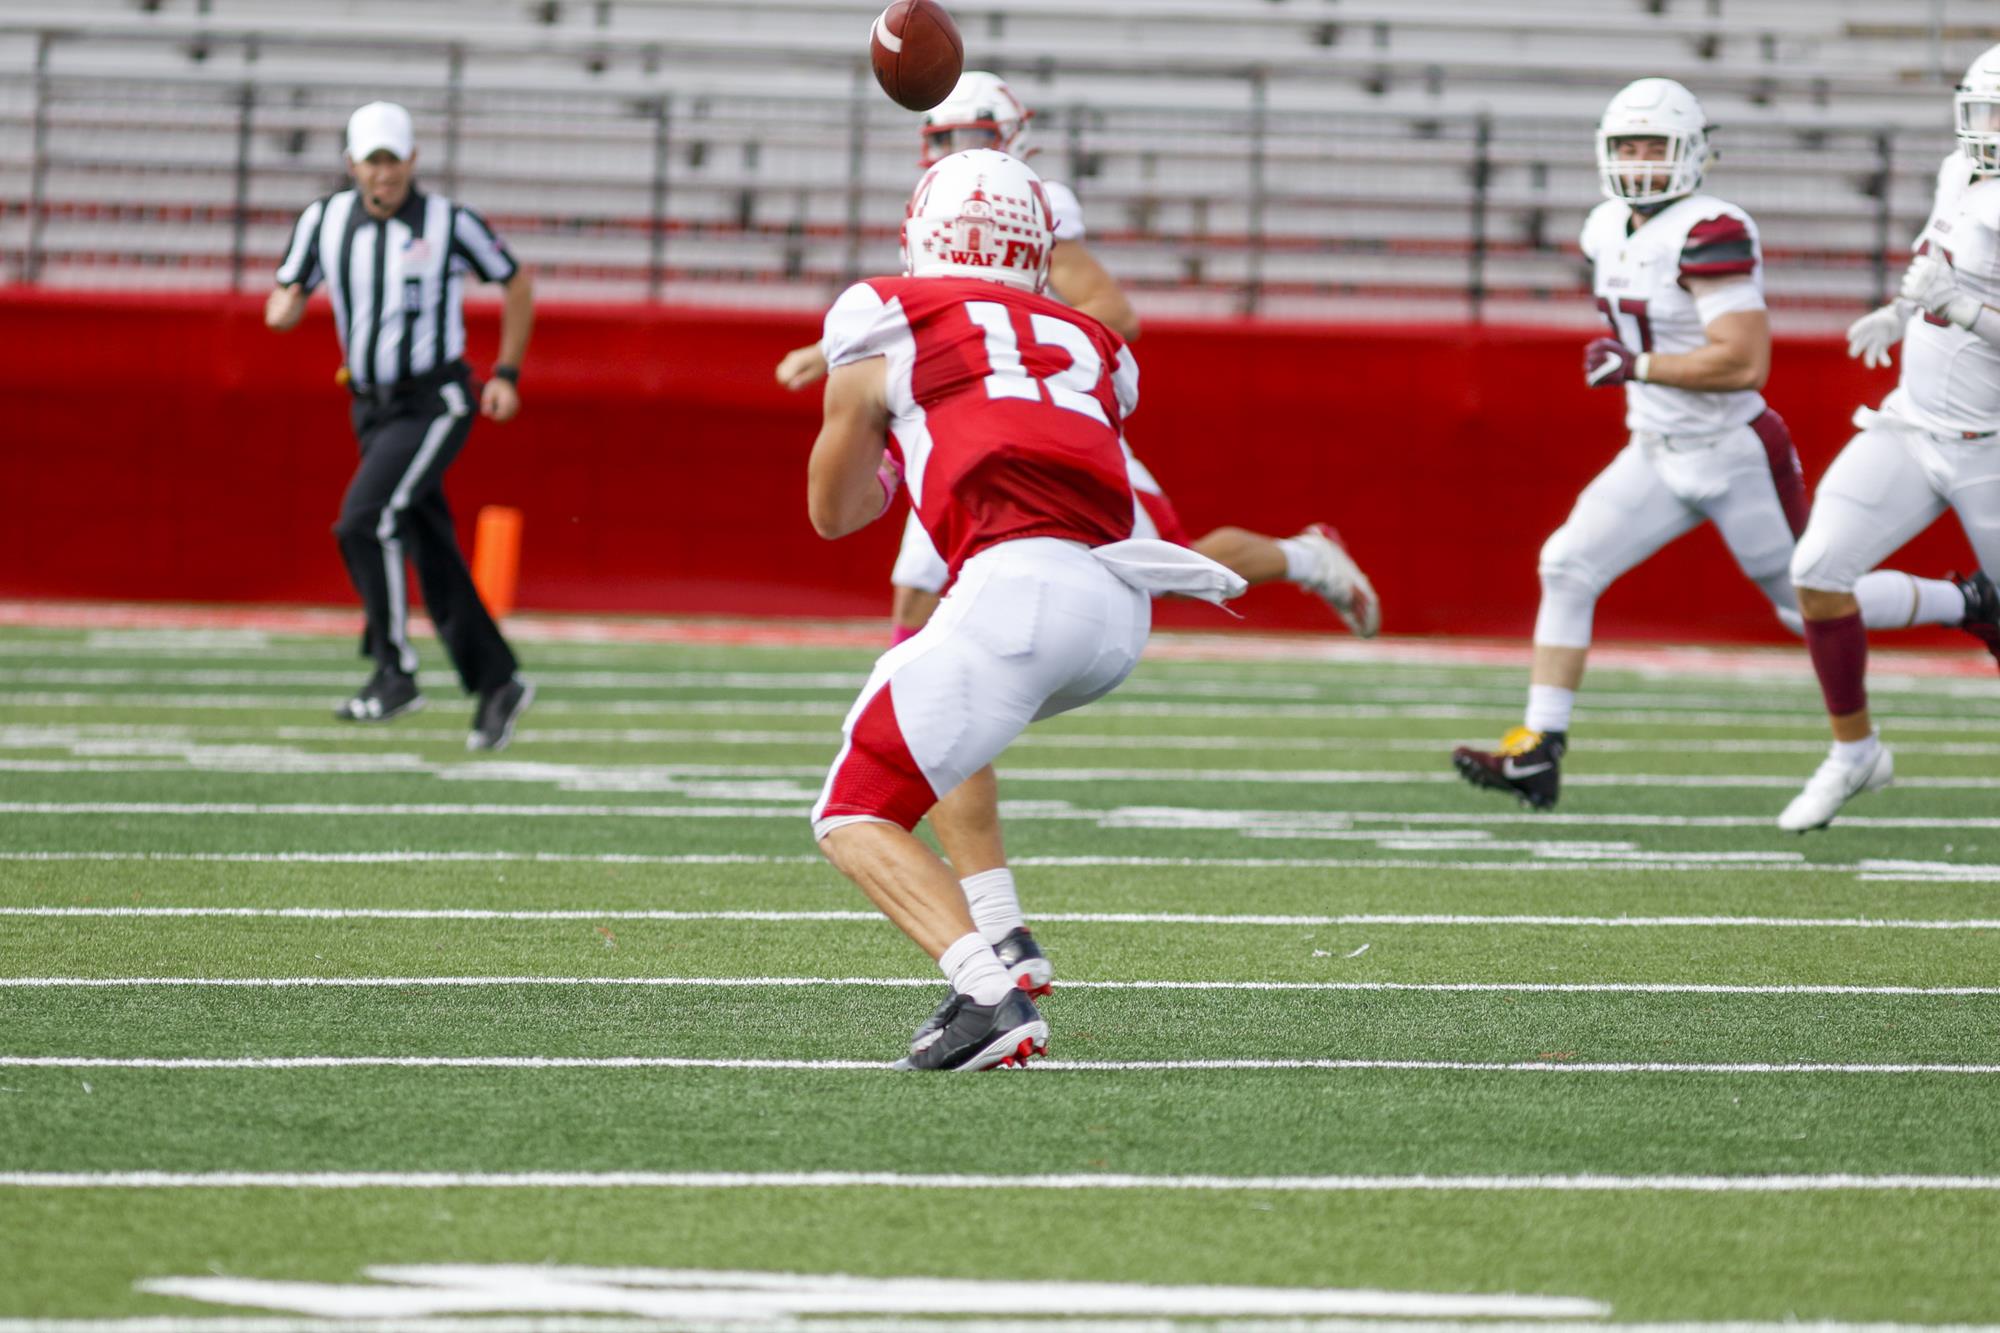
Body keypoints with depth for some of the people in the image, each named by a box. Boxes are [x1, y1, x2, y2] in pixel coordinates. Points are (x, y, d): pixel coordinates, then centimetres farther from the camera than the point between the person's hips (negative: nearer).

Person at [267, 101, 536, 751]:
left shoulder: (448, 224, -9)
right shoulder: (325, 222, 1)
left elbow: (518, 283, 5)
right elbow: (285, 305, 8)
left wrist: (507, 375, 1)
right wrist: (284, 307, -17)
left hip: (435, 404, -5)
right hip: (374, 410, 5)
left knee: (364, 520, -21)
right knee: (432, 555, 7)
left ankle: (394, 671, -13)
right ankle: (496, 684, 19)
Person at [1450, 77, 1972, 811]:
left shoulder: (1709, 235, -23)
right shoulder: (1610, 230, 5)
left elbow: (1745, 364, -29)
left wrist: (1634, 365, -24)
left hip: (1736, 458, -8)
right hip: (1657, 456, 8)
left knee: (1813, 605, 6)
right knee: (1566, 568, -6)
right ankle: (1538, 751, -6)